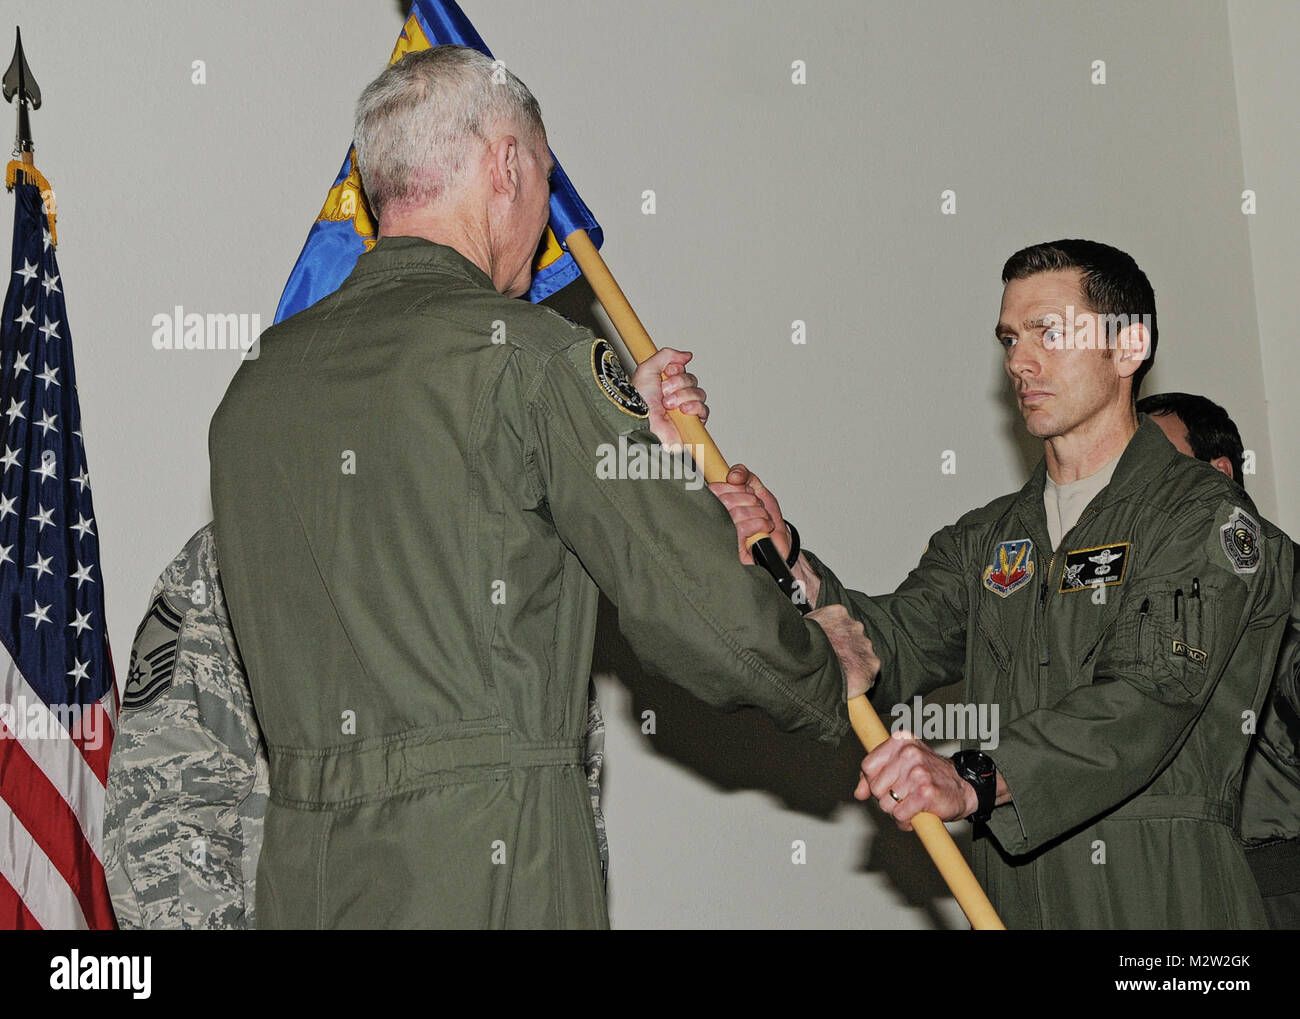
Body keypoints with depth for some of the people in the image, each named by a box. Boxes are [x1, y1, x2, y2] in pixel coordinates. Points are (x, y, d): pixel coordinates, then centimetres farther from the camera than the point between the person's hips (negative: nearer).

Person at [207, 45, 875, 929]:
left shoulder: (257, 382, 11)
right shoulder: (529, 354, -10)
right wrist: (830, 681, 11)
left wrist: (617, 432, 23)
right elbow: (702, 608, -11)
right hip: (486, 874, -7)